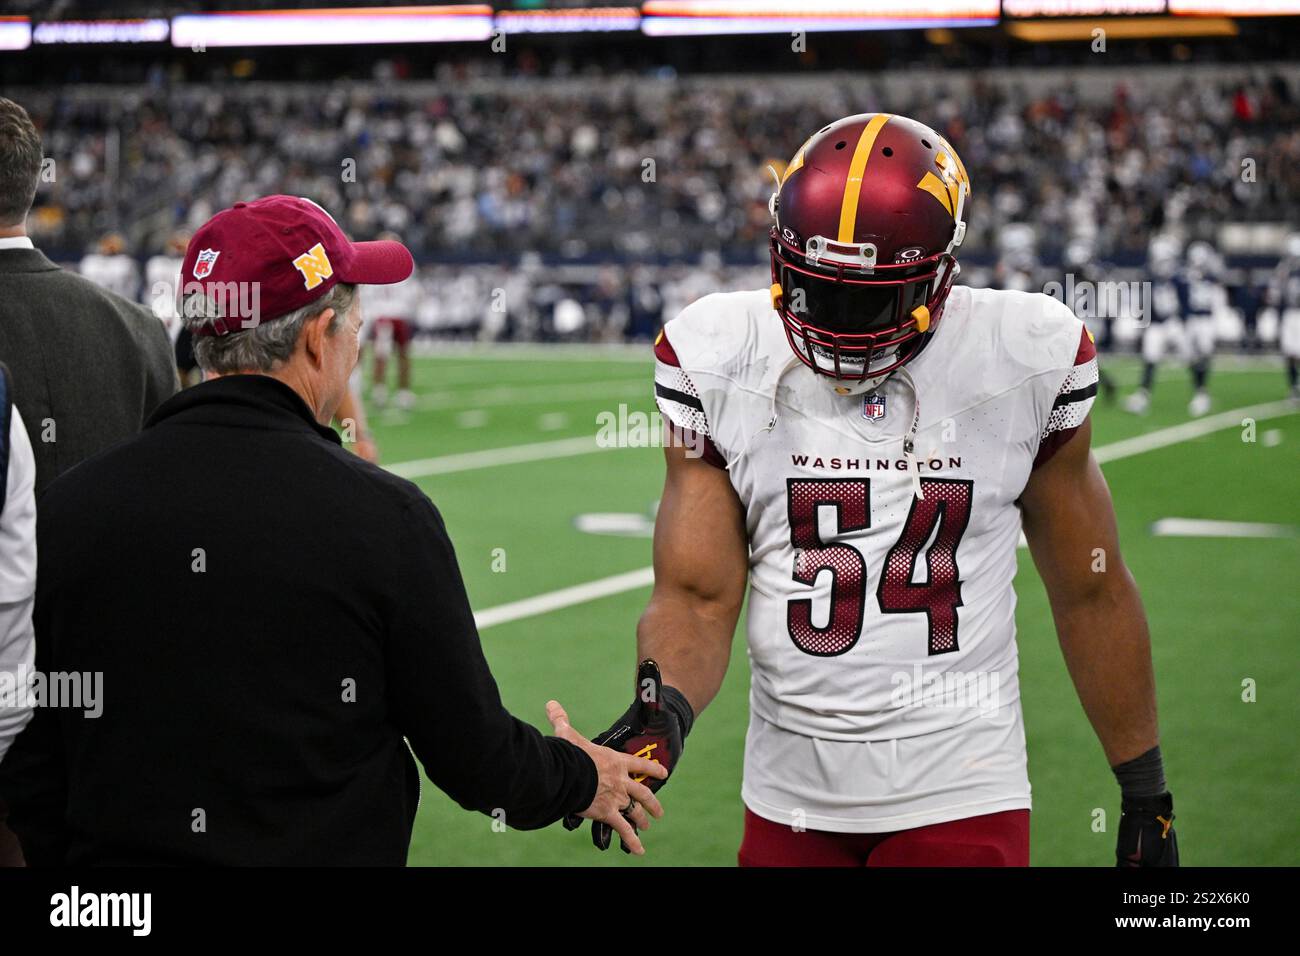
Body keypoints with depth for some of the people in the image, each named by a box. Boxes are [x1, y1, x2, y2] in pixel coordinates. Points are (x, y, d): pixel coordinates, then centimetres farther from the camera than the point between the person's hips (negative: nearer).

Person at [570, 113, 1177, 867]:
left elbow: (1092, 592, 4)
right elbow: (696, 595, -3)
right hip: (789, 800, 2)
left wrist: (1146, 792, 8)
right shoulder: (722, 367, -4)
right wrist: (664, 708, -24)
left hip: (962, 803, -1)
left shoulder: (1022, 360, -6)